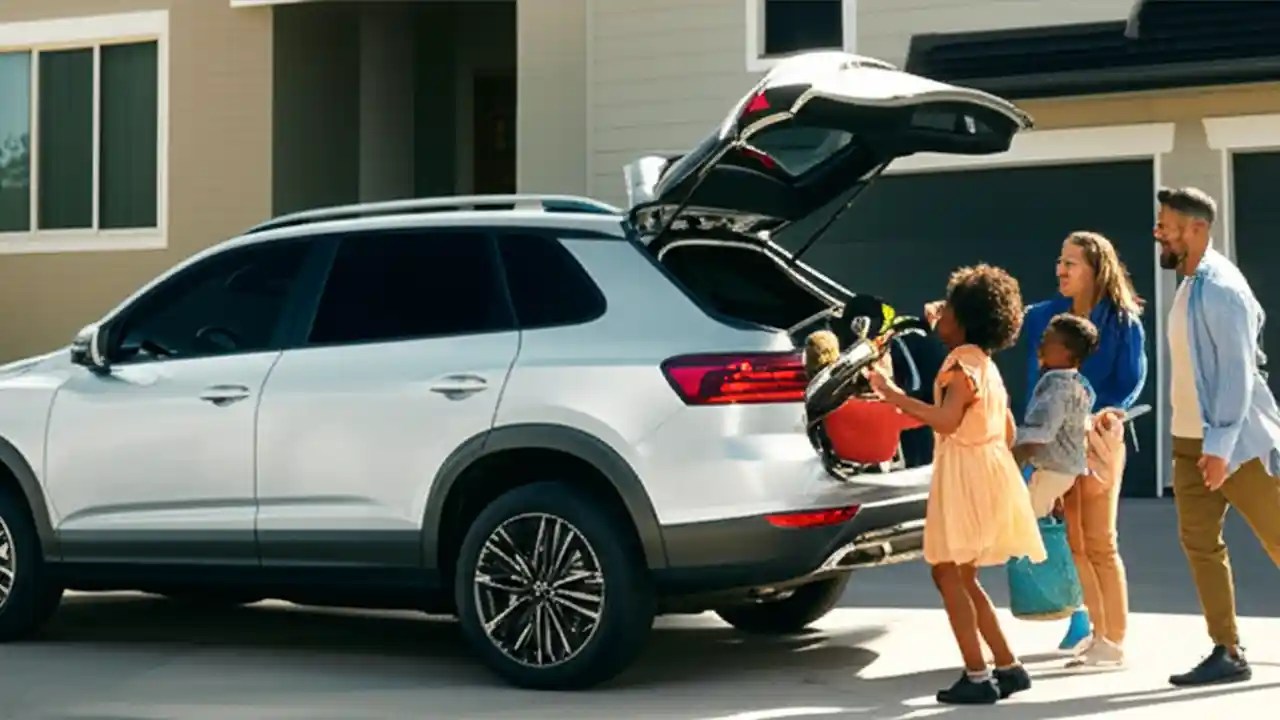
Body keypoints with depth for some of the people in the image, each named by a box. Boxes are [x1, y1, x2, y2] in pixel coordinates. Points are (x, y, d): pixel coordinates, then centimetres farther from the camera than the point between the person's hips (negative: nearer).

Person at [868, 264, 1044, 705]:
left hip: (968, 475, -10)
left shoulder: (963, 364, -13)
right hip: (985, 468, 10)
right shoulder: (984, 364, 18)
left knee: (947, 572, -7)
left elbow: (946, 420, -28)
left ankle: (977, 677, -10)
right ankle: (1008, 667, 15)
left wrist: (894, 396, -24)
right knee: (961, 577, 14)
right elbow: (1008, 431, 22)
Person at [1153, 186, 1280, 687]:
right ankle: (1227, 653, 9)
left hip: (1235, 440, -9)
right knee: (1199, 542, 5)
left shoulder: (1221, 289, -18)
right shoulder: (1190, 284, 9)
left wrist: (1220, 446, -25)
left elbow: (1238, 373, -21)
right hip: (1190, 439, 9)